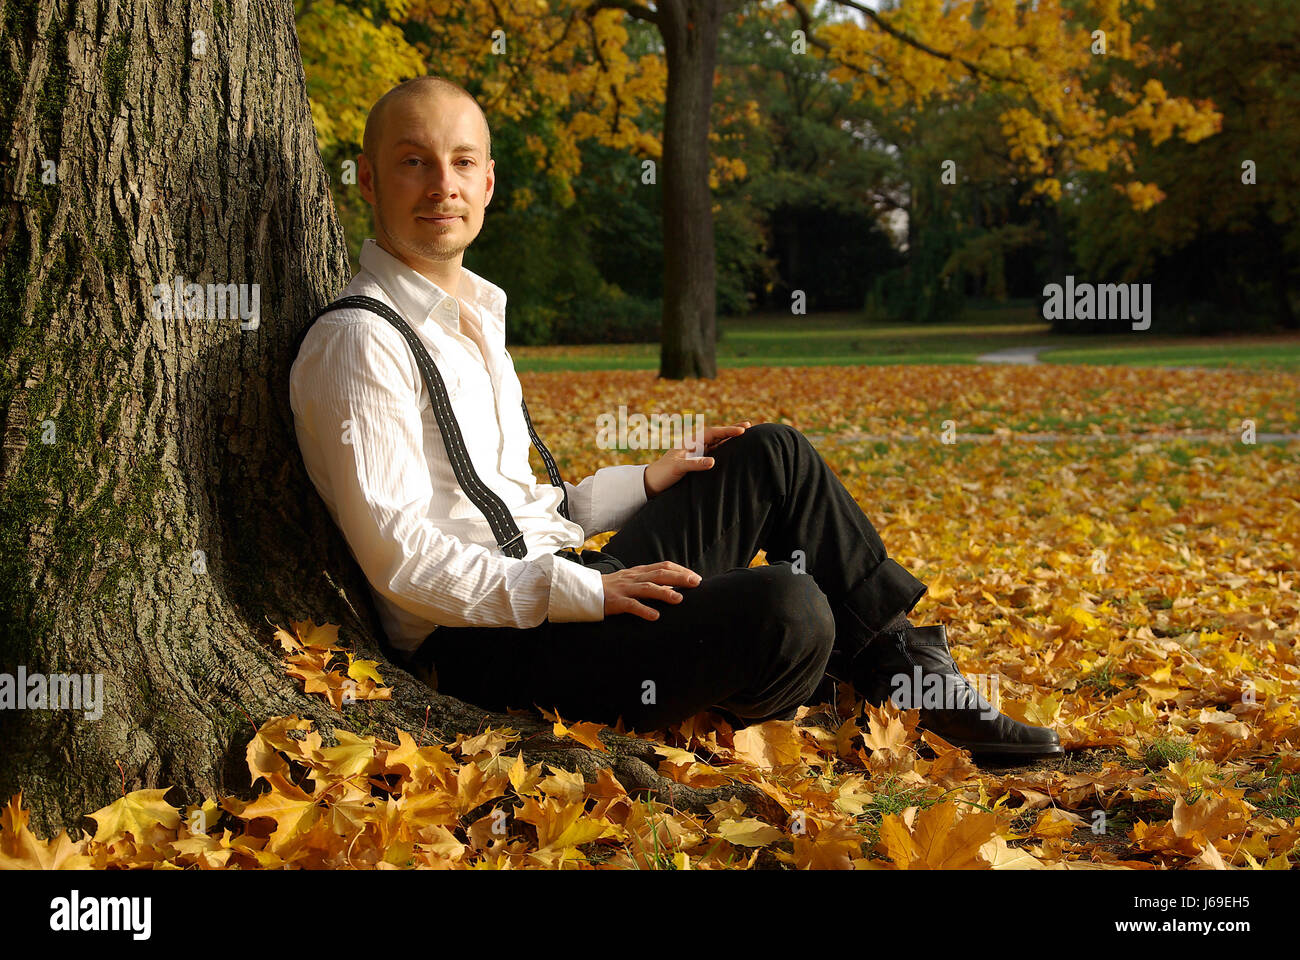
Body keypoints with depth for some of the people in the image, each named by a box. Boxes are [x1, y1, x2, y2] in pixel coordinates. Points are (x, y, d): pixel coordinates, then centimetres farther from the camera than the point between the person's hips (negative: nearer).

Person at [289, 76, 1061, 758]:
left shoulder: (475, 314, 16)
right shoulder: (360, 343, -13)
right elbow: (402, 557, -20)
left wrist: (643, 484, 13)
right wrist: (584, 592, -25)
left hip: (563, 588, 9)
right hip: (488, 648, -9)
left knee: (775, 456, 9)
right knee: (784, 607, -27)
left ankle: (909, 672, 13)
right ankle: (731, 713, 7)